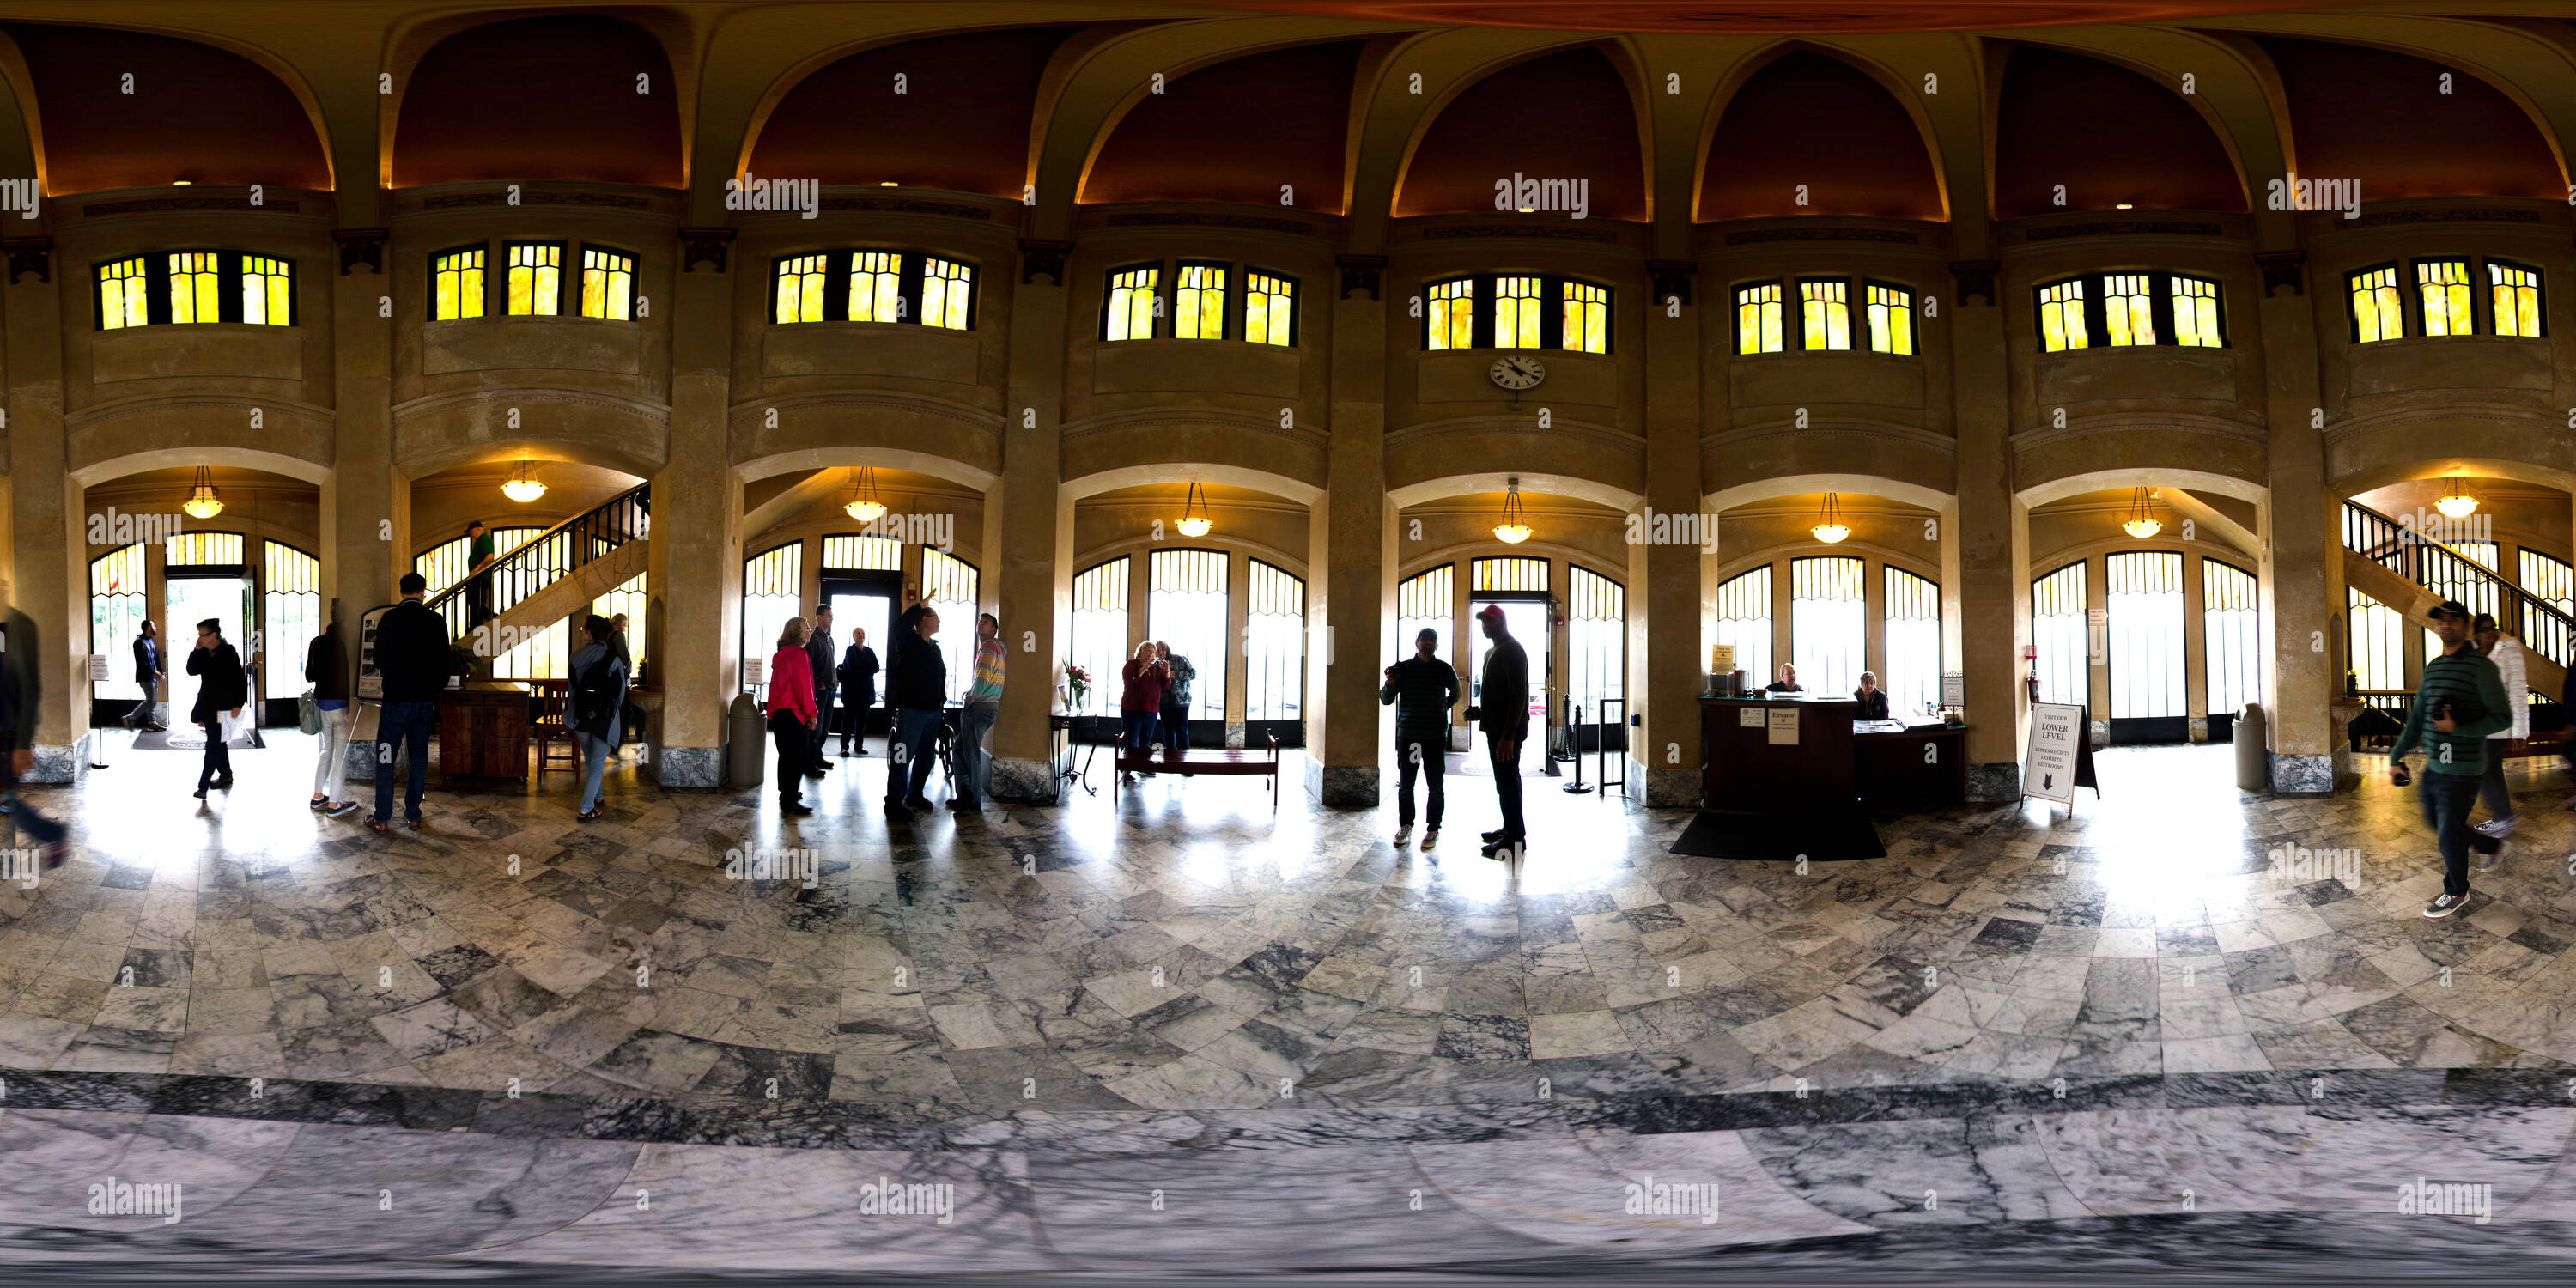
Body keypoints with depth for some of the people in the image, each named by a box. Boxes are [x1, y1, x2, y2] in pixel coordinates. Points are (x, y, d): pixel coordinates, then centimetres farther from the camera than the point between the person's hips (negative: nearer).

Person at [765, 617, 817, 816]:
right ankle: (790, 801, -5)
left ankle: (786, 793, 28)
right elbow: (803, 686, -17)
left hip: (777, 712, 9)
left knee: (786, 755, 18)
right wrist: (811, 713, -12)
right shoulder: (799, 655, -14)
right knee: (797, 756, -5)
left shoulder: (780, 655, 14)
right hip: (794, 713, -9)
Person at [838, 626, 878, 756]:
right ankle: (844, 746, 3)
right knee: (849, 719, -2)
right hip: (851, 690, -5)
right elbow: (853, 667, -17)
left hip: (865, 691, 5)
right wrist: (868, 670, -9)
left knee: (862, 719, 7)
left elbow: (876, 667, 1)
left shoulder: (870, 651, 12)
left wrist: (861, 670, -10)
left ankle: (859, 744, 16)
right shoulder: (850, 651, -3)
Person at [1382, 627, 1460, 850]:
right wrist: (1390, 683, -15)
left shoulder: (1444, 670, 4)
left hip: (1436, 737, -1)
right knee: (1405, 784, 5)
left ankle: (1433, 829, 8)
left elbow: (1456, 693, 23)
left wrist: (1443, 708, 10)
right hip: (1407, 735, 1)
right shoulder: (1403, 668, 4)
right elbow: (1386, 699, 3)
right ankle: (1405, 825, 17)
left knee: (1435, 785, 1)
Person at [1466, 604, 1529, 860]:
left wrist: (1508, 735, -25)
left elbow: (1518, 696, -21)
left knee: (1507, 781, -9)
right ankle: (1510, 829, 26)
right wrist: (1481, 712, 12)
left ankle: (1514, 839, -6)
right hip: (1496, 727, 10)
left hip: (1508, 730, -10)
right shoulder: (1492, 652, 19)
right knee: (1505, 781, 17)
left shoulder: (1511, 650, -14)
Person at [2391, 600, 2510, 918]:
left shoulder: (2481, 667, -12)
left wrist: (2458, 729, -24)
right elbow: (2417, 718, 16)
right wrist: (2397, 757, 13)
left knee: (2449, 832, 0)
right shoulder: (2433, 667, 10)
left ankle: (2456, 891, 20)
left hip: (2462, 770, -8)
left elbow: (2502, 717, -14)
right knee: (2435, 821, 20)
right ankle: (2491, 847, 42)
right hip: (2434, 764, 8)